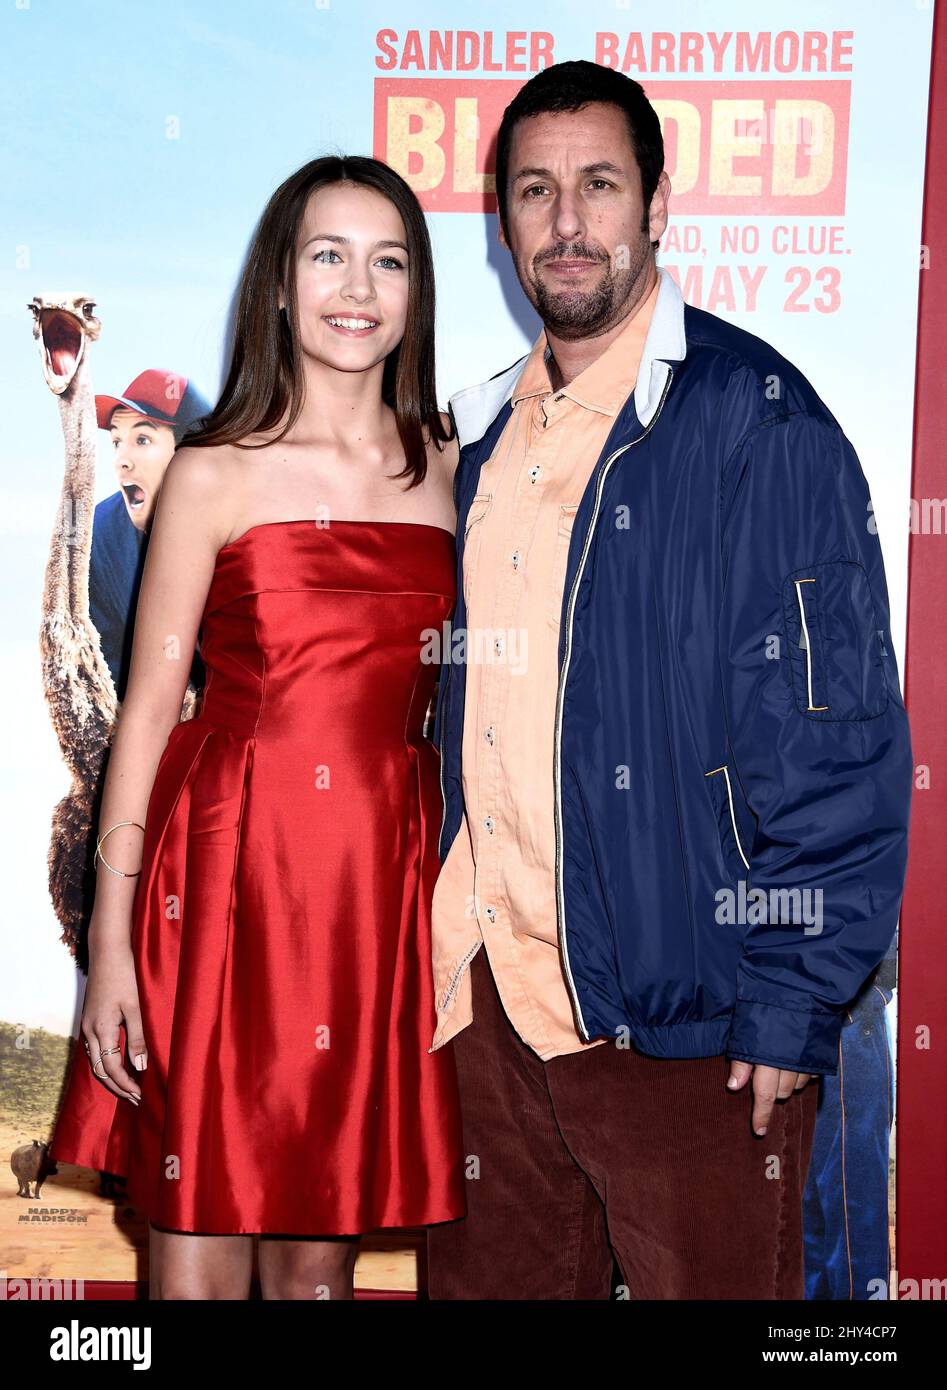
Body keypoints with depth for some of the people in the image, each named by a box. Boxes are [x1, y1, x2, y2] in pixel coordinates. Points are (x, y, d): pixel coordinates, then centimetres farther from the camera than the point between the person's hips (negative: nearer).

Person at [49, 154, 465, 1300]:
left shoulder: (450, 471, 10)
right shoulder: (216, 474, -1)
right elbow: (148, 705, -2)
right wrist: (111, 934, -7)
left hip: (387, 878, 3)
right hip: (229, 862, -3)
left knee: (321, 1252, 12)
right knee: (200, 1250, 4)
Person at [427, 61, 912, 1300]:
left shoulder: (755, 418, -10)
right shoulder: (483, 433, 11)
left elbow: (836, 739, -13)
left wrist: (792, 1004, -16)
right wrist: (436, 950, 12)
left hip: (685, 1021, -6)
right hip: (490, 1004, 6)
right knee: (489, 1284, 17)